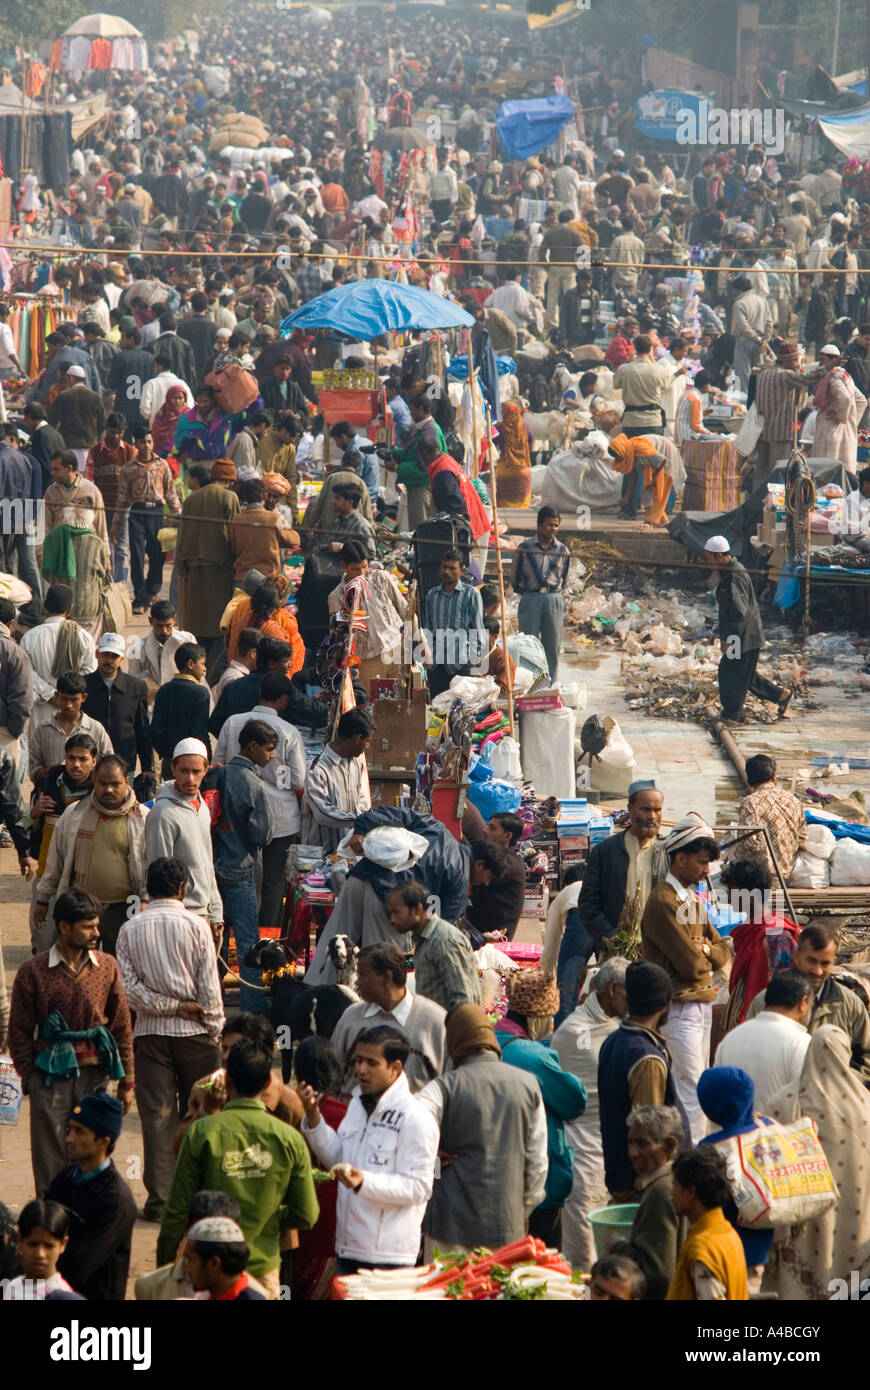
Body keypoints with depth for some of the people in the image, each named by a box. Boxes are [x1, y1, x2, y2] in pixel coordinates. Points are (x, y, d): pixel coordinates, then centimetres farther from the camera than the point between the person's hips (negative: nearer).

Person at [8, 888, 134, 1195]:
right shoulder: (33, 971, -4)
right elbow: (19, 1031, 2)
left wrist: (126, 1081, 9)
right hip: (51, 1075, -2)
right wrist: (29, 1078, -1)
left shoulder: (107, 967, 4)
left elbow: (122, 1026, 9)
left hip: (95, 1072, 2)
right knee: (50, 1161, 0)